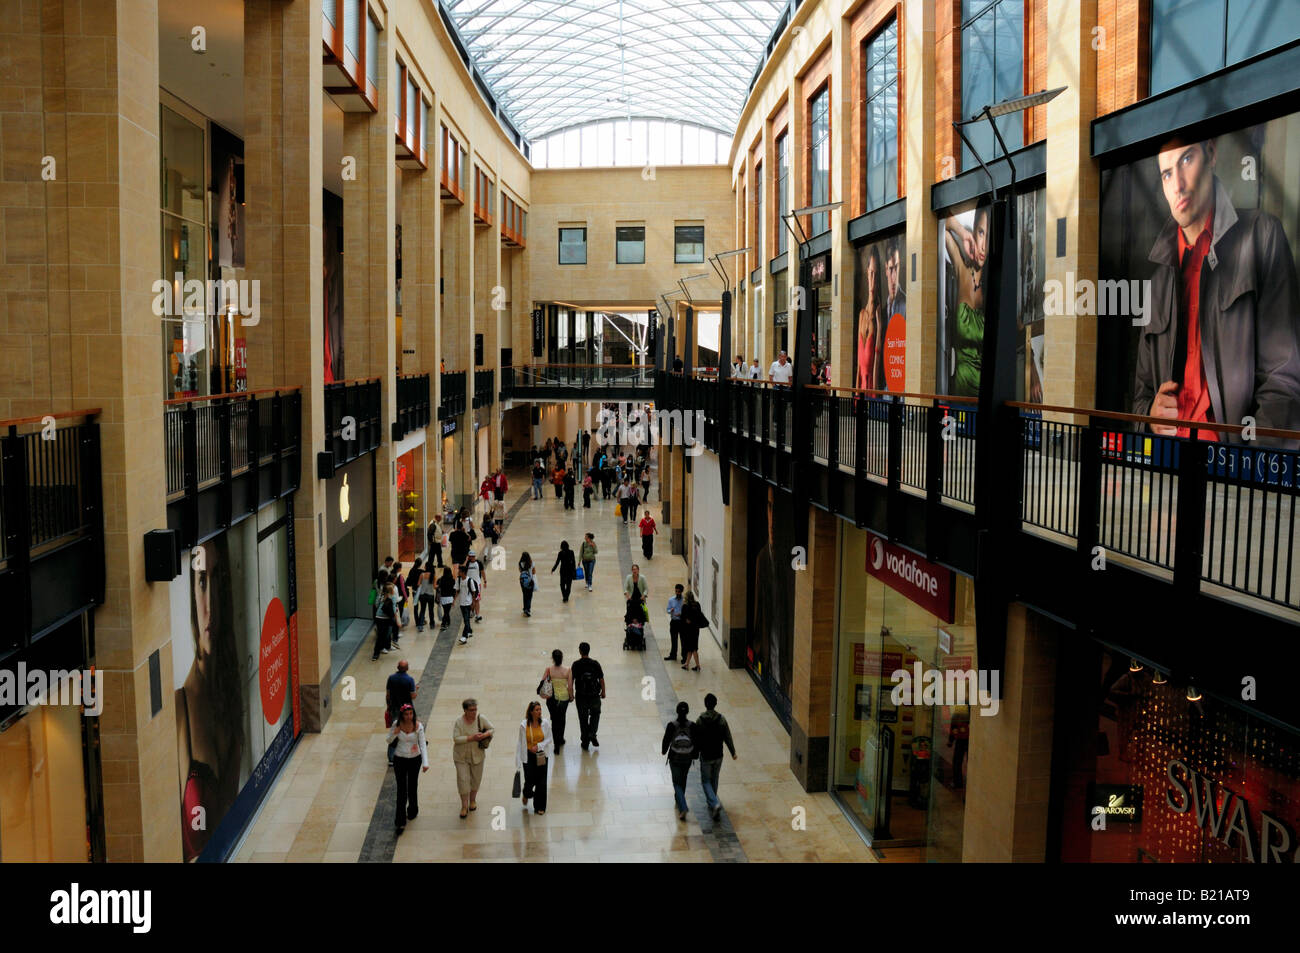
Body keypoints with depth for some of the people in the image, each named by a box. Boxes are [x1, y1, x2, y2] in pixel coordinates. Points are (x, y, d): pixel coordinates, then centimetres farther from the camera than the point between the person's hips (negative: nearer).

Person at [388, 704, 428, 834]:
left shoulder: (418, 726, -14)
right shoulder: (396, 724, -11)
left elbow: (423, 745, -17)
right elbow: (389, 741, 1)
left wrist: (426, 763, -27)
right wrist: (394, 734, -22)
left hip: (415, 759, 0)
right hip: (399, 760, 0)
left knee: (412, 787, 17)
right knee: (401, 790, -3)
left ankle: (412, 811, 43)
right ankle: (401, 822, 0)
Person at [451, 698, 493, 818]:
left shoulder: (481, 719, -10)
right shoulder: (459, 722, -16)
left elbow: (492, 728, 1)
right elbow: (456, 738, -20)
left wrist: (484, 735, -19)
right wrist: (471, 738, -28)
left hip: (477, 755, 2)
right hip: (461, 756, -2)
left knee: (476, 779, 15)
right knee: (463, 780, -3)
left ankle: (473, 800, 39)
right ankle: (464, 806, 9)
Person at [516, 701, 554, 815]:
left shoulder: (545, 723, -6)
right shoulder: (524, 725, -9)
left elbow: (549, 739, 1)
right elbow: (521, 742, -2)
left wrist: (539, 746, -15)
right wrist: (519, 760, -1)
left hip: (541, 756, 1)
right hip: (528, 756, -1)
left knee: (541, 782, 3)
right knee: (529, 781, -1)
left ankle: (539, 807, 20)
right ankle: (526, 795, 36)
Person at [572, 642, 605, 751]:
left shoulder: (576, 665, -8)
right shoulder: (595, 664, -7)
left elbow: (571, 680, -5)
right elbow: (601, 679, -4)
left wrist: (571, 695, 5)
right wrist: (603, 692, 9)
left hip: (581, 696, 0)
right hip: (594, 695, 0)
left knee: (583, 718, 10)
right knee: (595, 714, 22)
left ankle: (585, 743, 15)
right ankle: (592, 734, 1)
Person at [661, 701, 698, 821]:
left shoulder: (671, 725, -17)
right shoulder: (692, 725, -11)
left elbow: (666, 740, -8)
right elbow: (696, 742, -5)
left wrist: (664, 751, 11)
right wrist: (695, 755, 10)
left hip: (674, 758, -2)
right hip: (687, 758, 2)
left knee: (677, 783, 4)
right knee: (683, 779, 26)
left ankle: (683, 808, -13)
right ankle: (678, 798, 48)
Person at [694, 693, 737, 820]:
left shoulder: (700, 720, -15)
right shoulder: (721, 719, -8)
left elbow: (697, 739, -7)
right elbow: (728, 738, -4)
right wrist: (733, 752, 7)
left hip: (705, 756, -3)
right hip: (718, 756, 3)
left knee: (706, 781, 6)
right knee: (714, 780, 21)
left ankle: (715, 803, -15)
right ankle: (711, 803, 33)